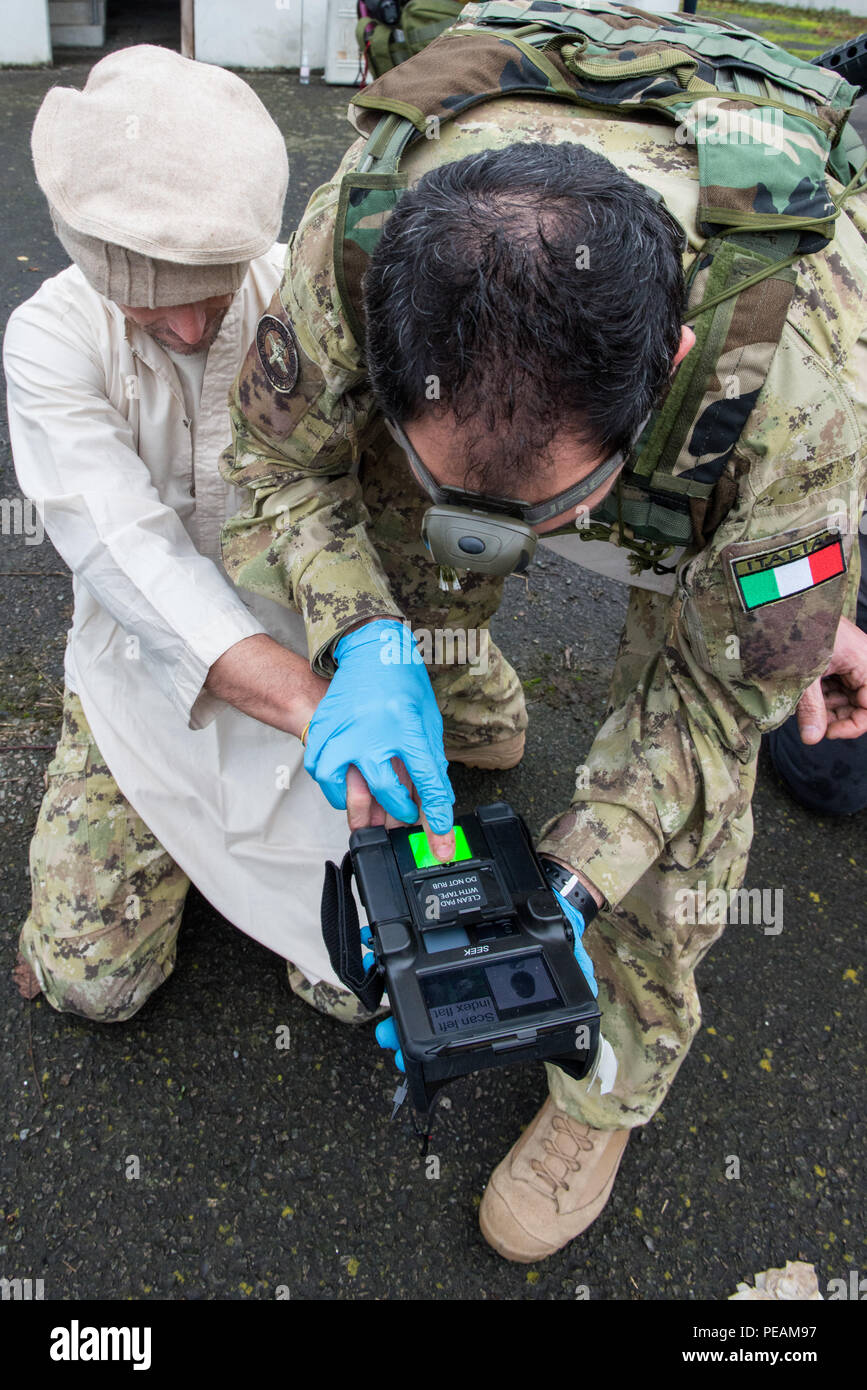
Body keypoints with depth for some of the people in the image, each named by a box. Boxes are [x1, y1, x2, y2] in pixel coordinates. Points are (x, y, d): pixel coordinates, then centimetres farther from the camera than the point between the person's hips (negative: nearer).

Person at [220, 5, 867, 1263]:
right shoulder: (357, 233, -40)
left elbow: (727, 684, -29)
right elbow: (281, 463, -21)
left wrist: (566, 884, -35)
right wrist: (365, 650, -40)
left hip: (717, 469, -3)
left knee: (693, 745, -8)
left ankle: (612, 1086, 15)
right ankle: (477, 720, 44)